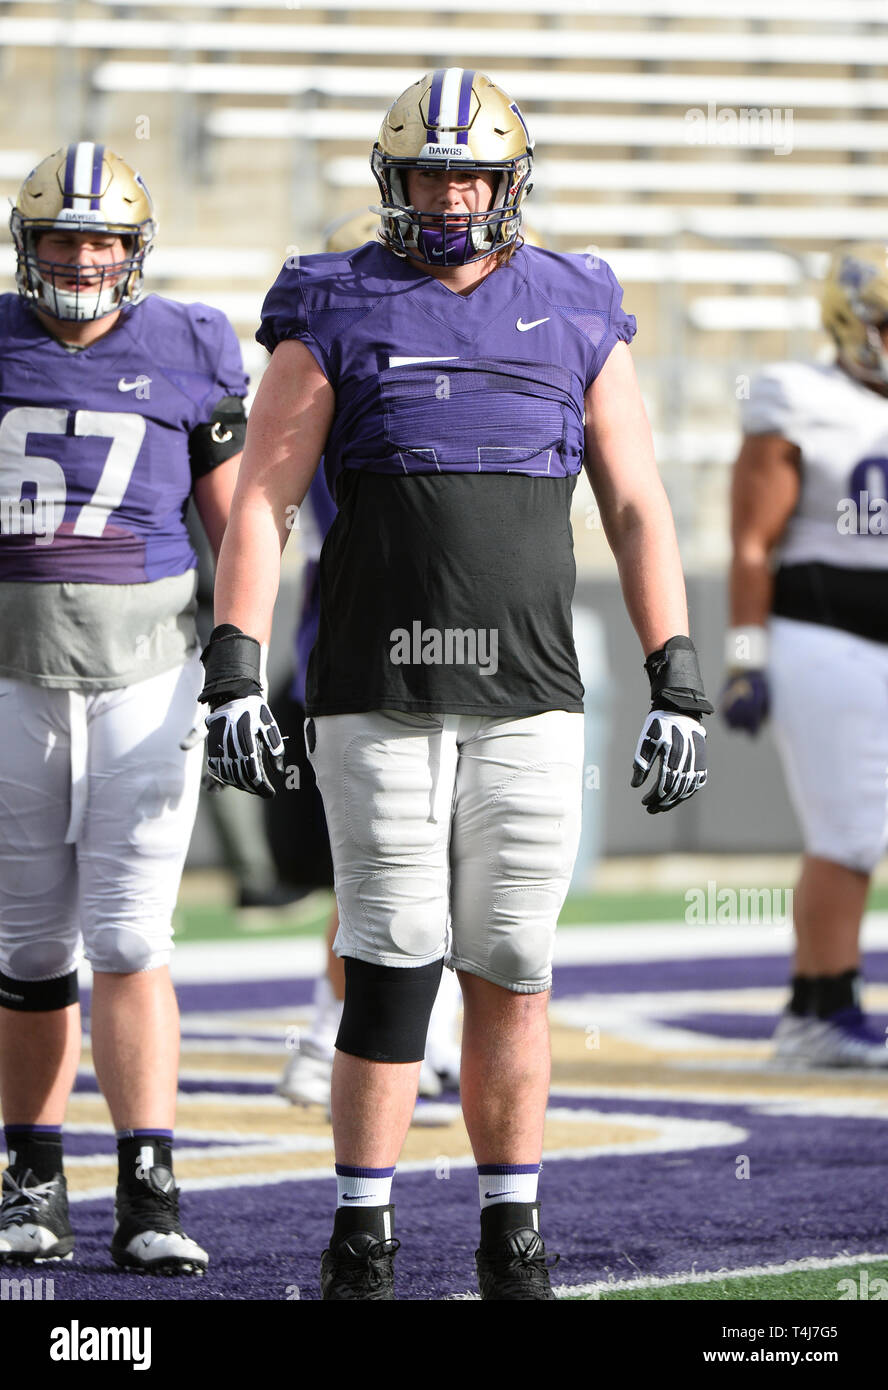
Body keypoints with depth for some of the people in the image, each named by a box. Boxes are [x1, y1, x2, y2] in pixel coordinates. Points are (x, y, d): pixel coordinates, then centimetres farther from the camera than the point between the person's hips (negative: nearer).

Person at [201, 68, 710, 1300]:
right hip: (377, 696, -2)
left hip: (527, 706, 2)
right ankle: (362, 1240, 3)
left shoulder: (576, 319, 7)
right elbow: (260, 504, -2)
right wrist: (234, 677, -12)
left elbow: (638, 513, 9)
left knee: (510, 978, 3)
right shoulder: (336, 318, 1)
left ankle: (512, 1239, 13)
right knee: (393, 970, -5)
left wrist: (677, 690, 3)